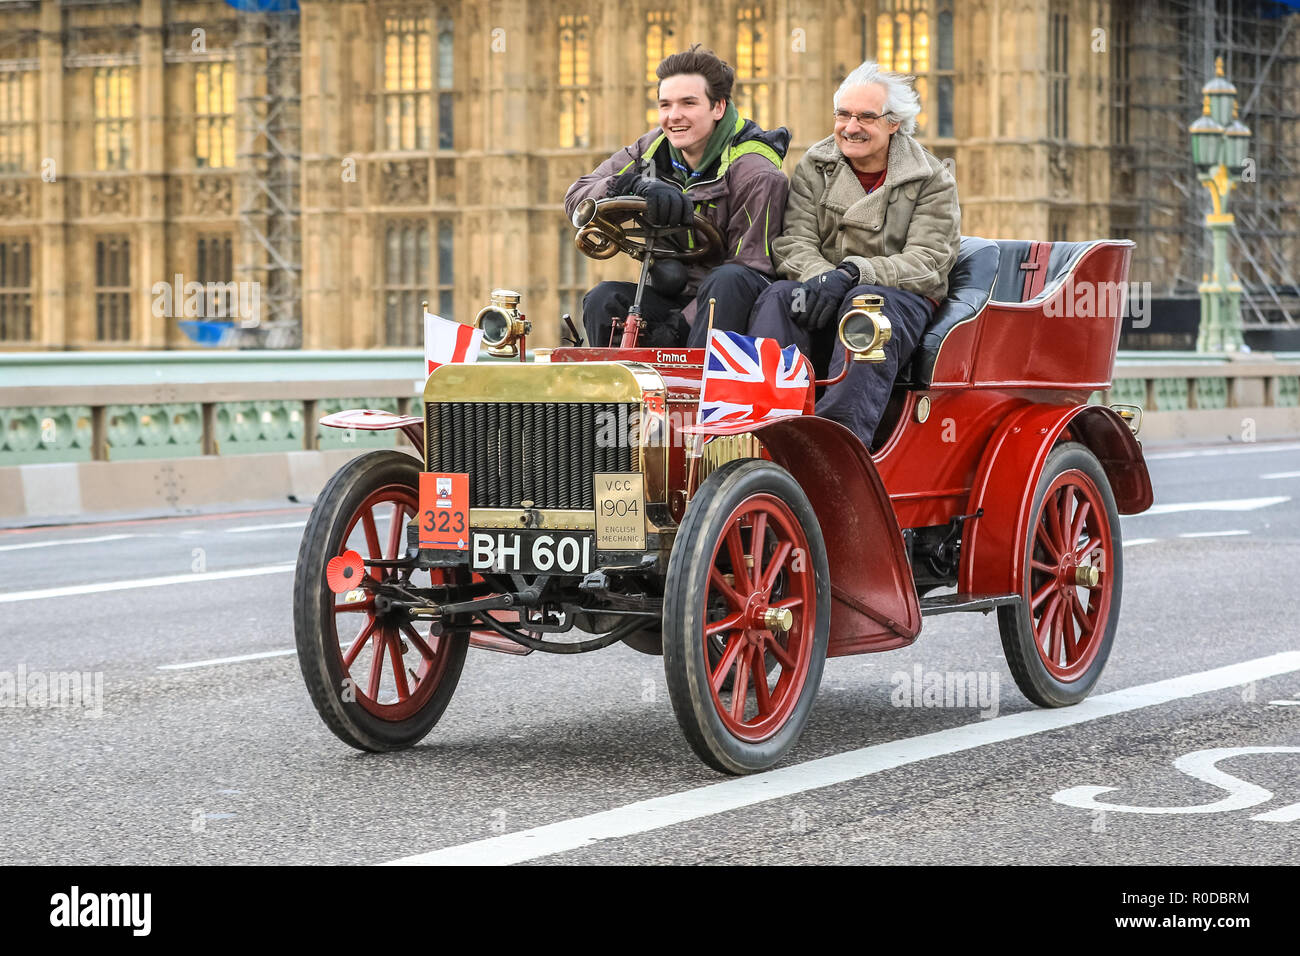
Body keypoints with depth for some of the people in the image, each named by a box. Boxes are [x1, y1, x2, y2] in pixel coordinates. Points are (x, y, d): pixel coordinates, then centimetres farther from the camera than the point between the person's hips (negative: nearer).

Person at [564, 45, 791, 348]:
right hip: (670, 298, 4)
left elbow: (751, 269, -17)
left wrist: (681, 324, -26)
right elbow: (577, 198, -3)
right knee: (604, 299, -23)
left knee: (729, 281, -37)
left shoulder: (756, 175, -13)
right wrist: (638, 185, -25)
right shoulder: (653, 149, 4)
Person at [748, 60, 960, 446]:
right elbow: (793, 242, 2)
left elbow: (924, 263, -9)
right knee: (778, 295, -30)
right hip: (826, 296, 3)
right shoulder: (814, 167, 13)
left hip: (902, 296, -3)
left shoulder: (932, 180, 3)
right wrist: (819, 277, -22)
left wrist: (850, 274, -25)